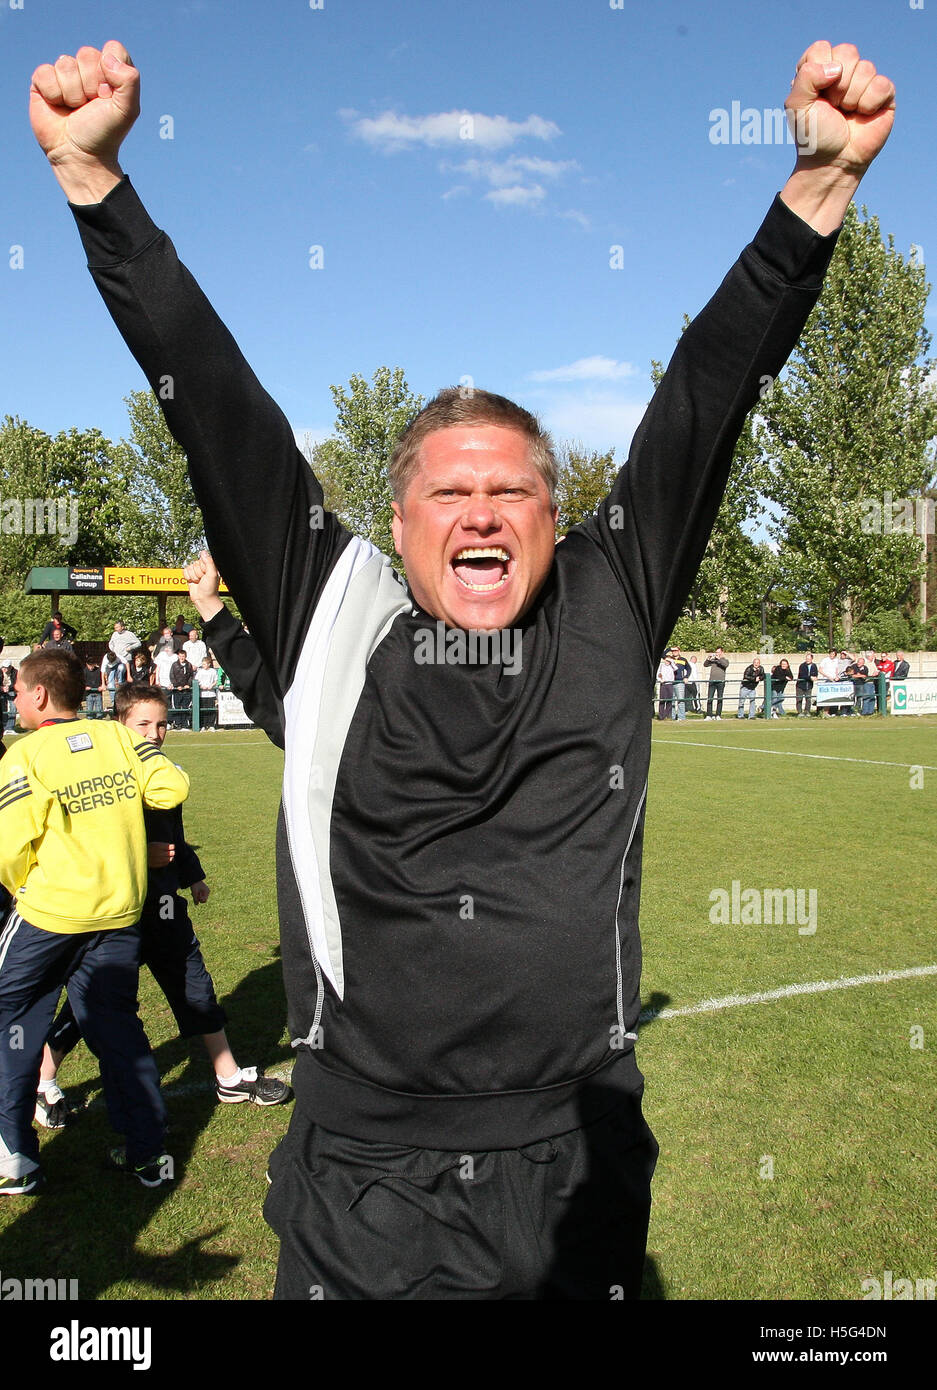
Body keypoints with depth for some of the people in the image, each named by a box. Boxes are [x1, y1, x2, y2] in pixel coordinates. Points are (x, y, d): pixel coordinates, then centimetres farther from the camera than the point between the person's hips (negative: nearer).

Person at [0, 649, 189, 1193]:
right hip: (121, 911, 4)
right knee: (117, 1026, 13)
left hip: (49, 912, -4)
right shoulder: (118, 736, 0)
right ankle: (148, 1151, 18)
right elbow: (173, 787, -5)